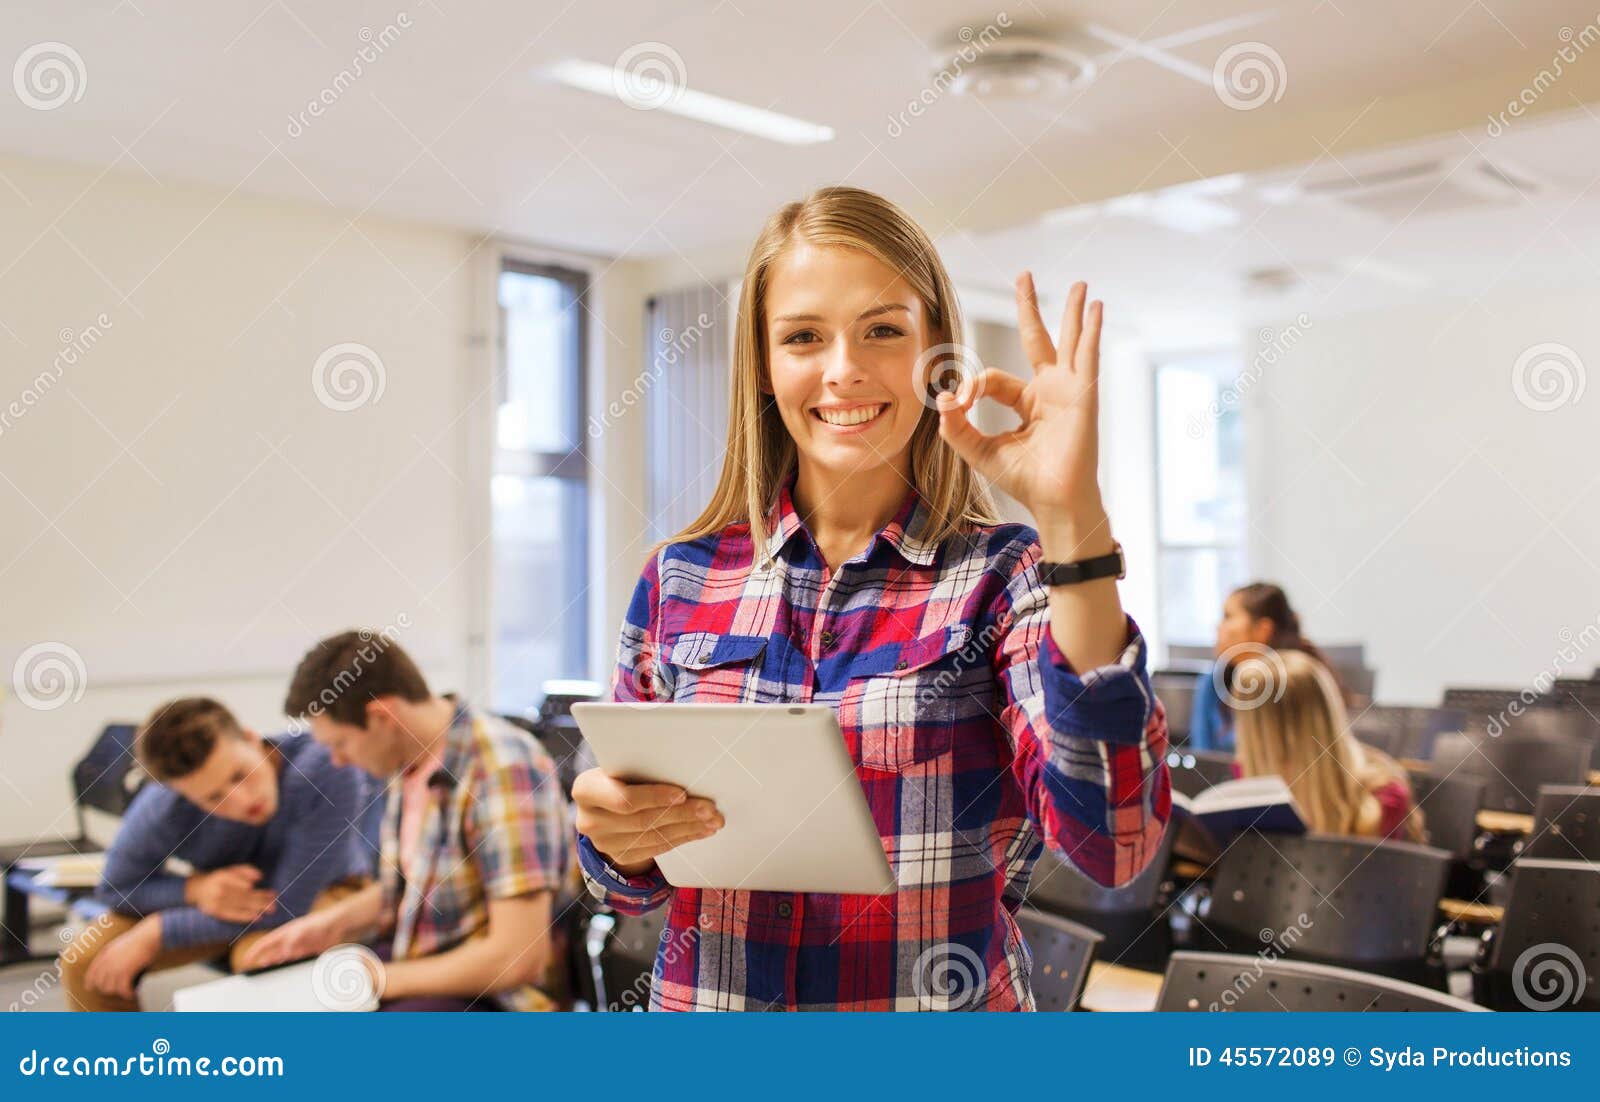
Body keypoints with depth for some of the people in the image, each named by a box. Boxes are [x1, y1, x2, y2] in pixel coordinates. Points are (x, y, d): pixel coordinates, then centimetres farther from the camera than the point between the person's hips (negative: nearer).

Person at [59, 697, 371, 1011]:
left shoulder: (327, 770, -38)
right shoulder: (160, 812, -27)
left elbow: (289, 904, -32)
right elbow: (115, 888, -7)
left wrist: (156, 933, -26)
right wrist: (195, 889, -28)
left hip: (323, 889, -3)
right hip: (226, 890, 4)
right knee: (83, 960, -9)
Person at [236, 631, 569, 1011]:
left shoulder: (501, 769, -23)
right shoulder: (412, 759, 3)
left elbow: (518, 955, -25)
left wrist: (385, 978, -15)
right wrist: (334, 922, 5)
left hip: (489, 994, -8)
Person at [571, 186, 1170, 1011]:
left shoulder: (1003, 576, -9)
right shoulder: (681, 579, -3)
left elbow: (1113, 843, -24)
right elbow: (633, 882, 6)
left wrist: (1071, 518, -27)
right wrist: (616, 839, -17)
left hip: (942, 1000, -1)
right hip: (704, 997, 2)